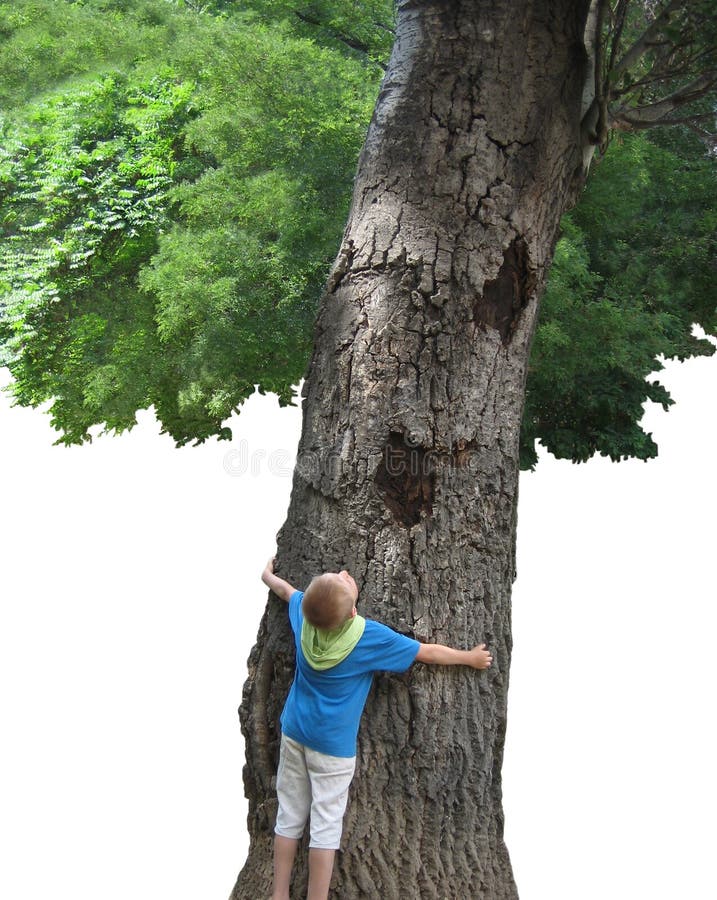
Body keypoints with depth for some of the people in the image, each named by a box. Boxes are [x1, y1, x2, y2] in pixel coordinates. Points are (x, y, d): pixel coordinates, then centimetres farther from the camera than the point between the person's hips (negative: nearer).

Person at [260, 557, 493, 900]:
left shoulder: (304, 614, -9)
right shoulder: (370, 637, -20)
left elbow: (286, 590, 16)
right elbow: (428, 653, -7)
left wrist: (268, 575, 38)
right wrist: (470, 657, 9)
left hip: (294, 731, 5)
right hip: (332, 743, -5)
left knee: (289, 816, 13)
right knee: (326, 825, 4)